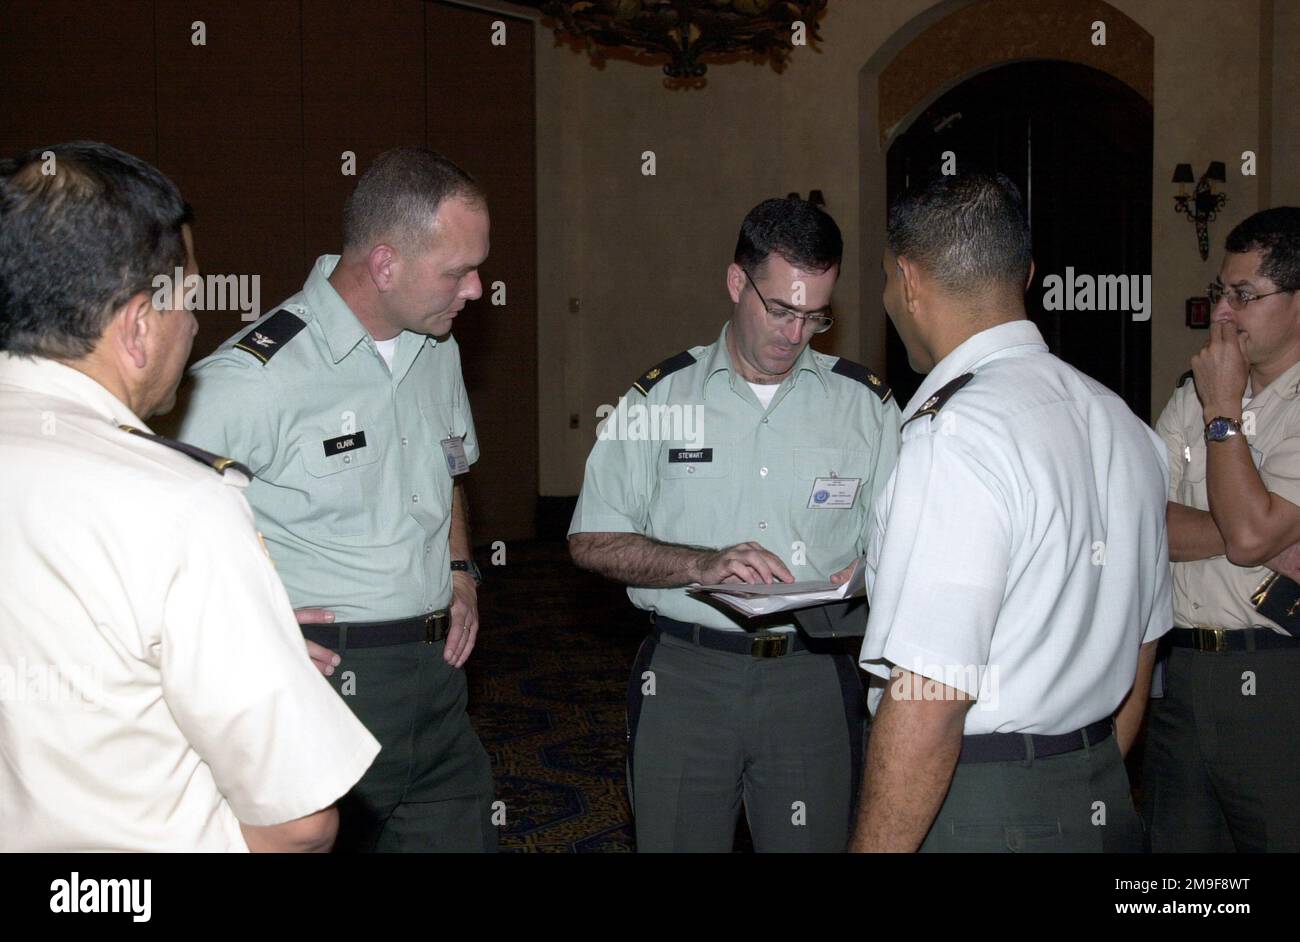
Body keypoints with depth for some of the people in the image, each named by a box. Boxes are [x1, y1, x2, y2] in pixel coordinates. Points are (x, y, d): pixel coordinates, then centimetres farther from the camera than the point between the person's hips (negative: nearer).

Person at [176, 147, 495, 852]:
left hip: (438, 678, 7)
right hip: (328, 682, -7)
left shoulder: (438, 349, 9)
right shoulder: (253, 376, -18)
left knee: (462, 833, 14)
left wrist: (459, 570, 12)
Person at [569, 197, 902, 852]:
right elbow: (592, 542, -1)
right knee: (675, 842, 9)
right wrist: (703, 564, -16)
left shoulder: (866, 403, 5)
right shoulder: (660, 395, 2)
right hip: (683, 676, 0)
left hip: (812, 677, 1)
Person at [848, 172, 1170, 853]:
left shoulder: (957, 438, -22)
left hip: (974, 819, -8)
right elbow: (1138, 652, 14)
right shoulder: (1122, 424, 6)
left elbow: (929, 702, -25)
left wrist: (873, 845, -16)